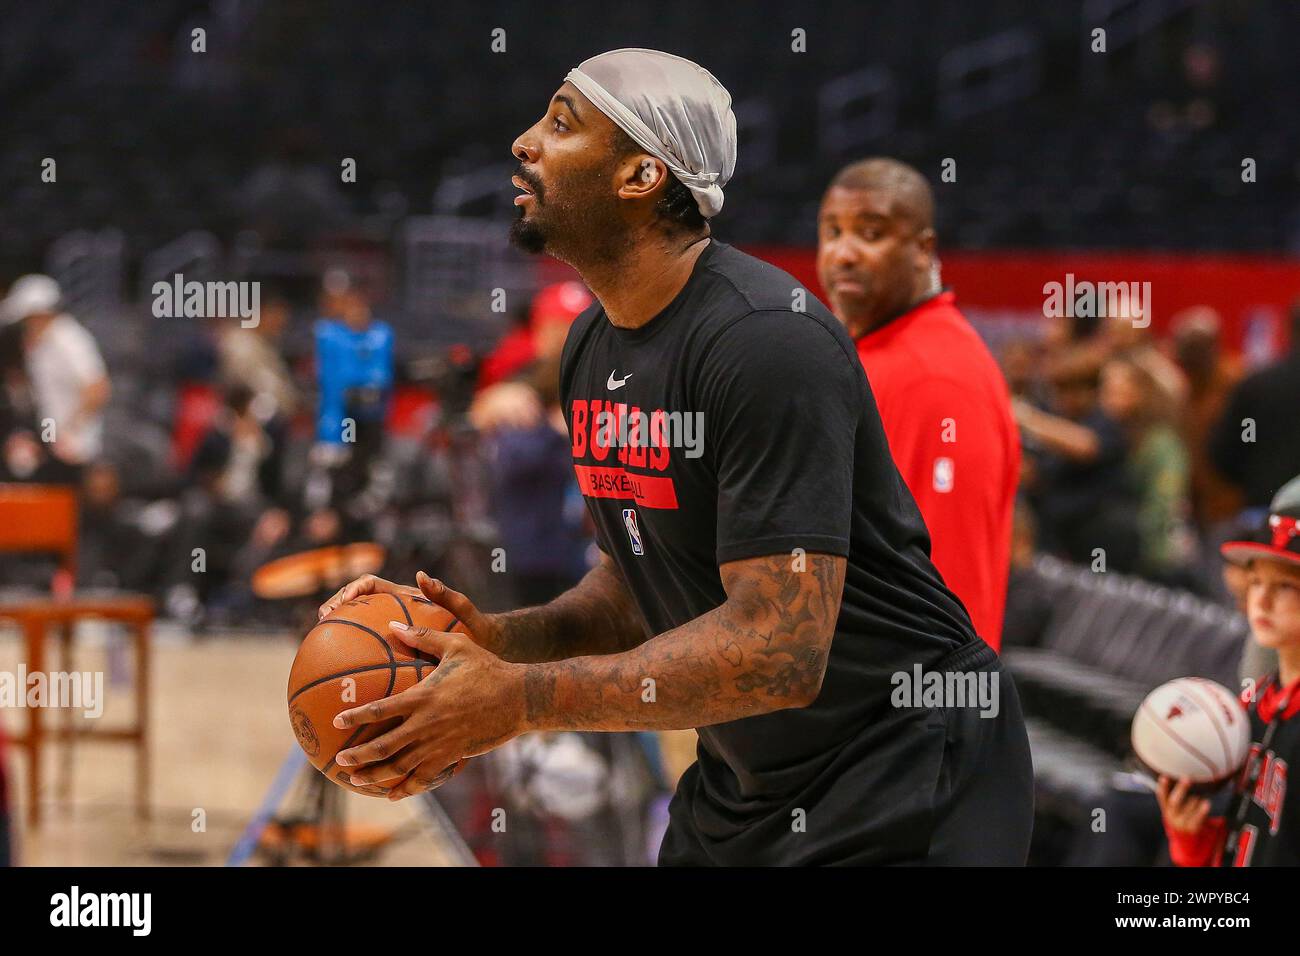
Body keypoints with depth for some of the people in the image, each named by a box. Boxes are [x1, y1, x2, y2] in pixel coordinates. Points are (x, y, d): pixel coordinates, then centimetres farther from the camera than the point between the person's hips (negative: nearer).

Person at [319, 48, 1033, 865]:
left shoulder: (764, 338, -22)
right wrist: (502, 639, -6)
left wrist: (521, 700, -27)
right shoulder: (593, 344, 5)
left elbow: (779, 650, -28)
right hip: (744, 783, 8)